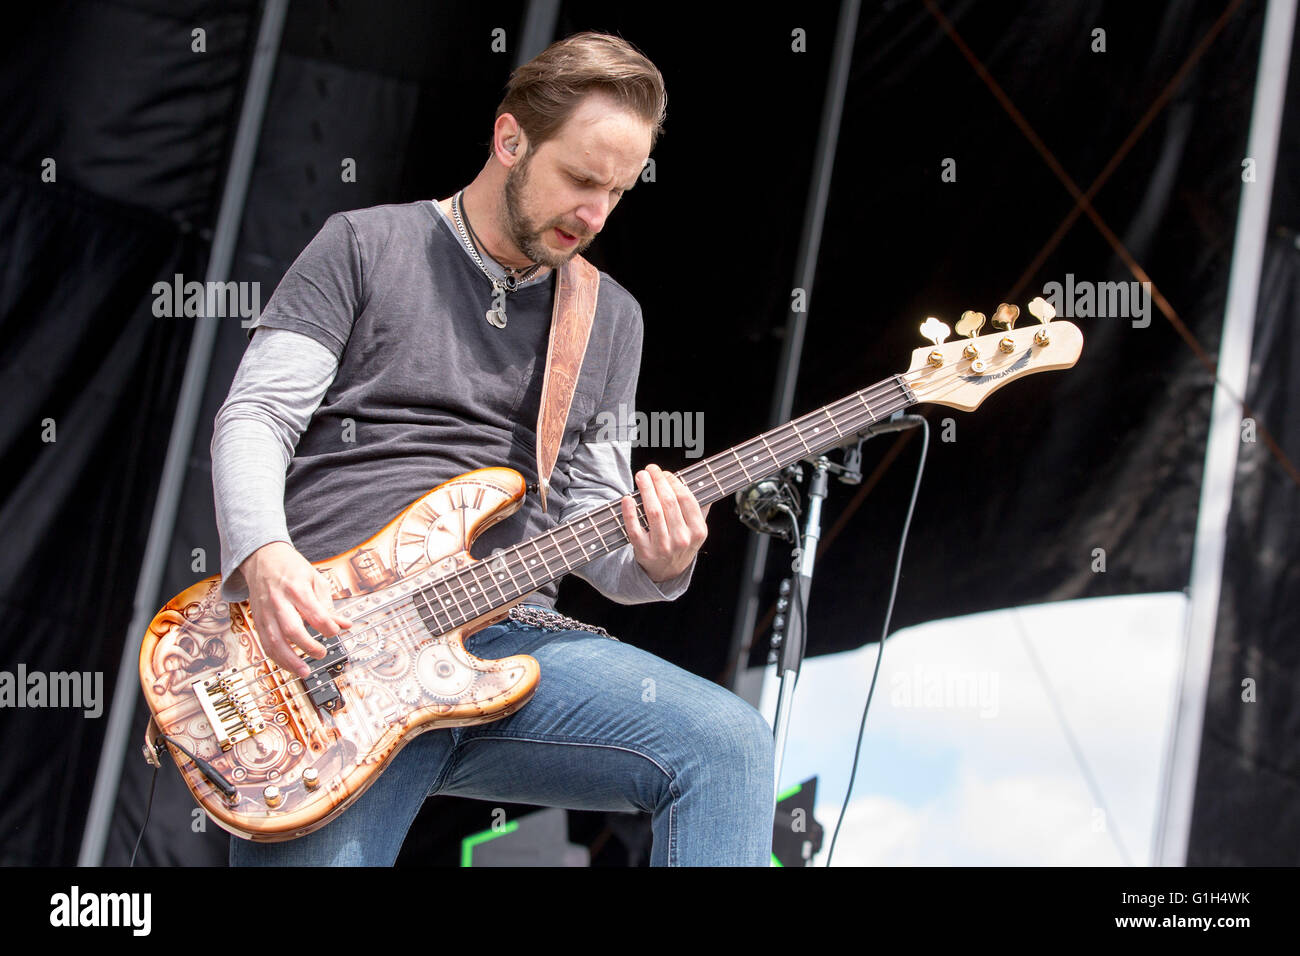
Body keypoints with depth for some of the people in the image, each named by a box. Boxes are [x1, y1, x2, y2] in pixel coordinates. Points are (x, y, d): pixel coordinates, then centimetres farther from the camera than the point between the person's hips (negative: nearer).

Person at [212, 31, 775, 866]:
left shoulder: (611, 317, 19)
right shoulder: (365, 247, 8)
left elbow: (590, 524, 17)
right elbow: (253, 417, 2)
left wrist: (654, 566, -8)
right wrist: (263, 556, -18)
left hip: (503, 637, 3)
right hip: (325, 633, -3)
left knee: (730, 746, -20)